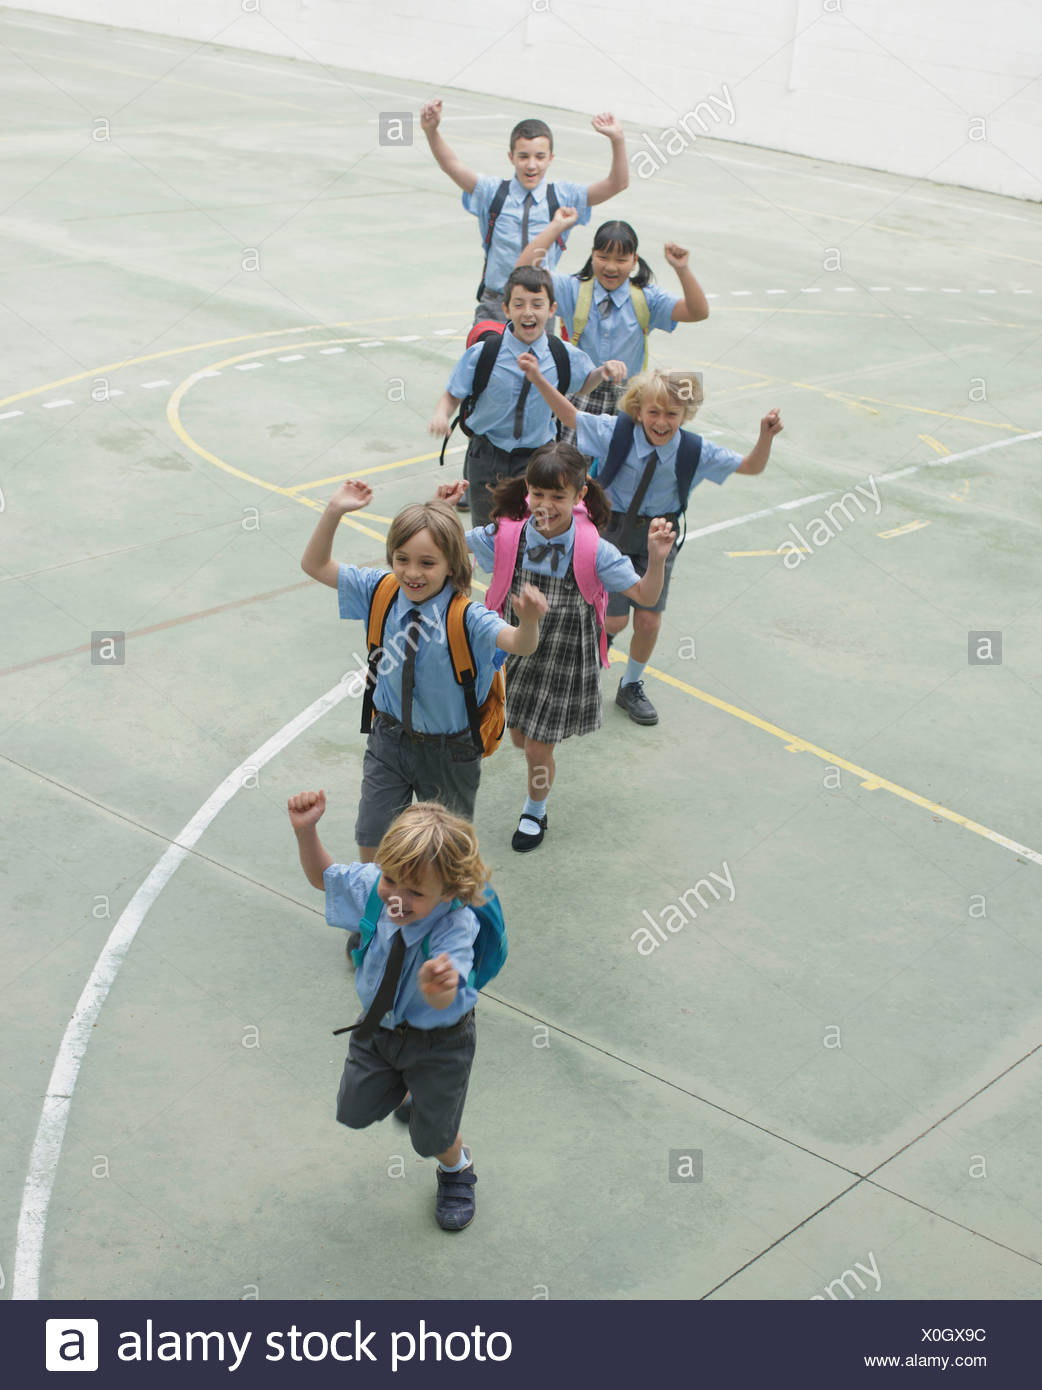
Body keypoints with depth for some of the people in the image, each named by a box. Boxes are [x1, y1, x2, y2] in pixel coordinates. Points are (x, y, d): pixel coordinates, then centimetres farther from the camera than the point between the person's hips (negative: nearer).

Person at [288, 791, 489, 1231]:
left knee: (432, 1137, 13)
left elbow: (444, 1002, -52)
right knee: (355, 1112, 20)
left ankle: (456, 1168, 51)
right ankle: (402, 1083, 53)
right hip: (378, 1026, 5)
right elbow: (322, 875, -2)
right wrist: (306, 832, -21)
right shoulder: (372, 886, -23)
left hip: (438, 1040, -5)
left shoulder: (455, 927, -39)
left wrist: (439, 987, -77)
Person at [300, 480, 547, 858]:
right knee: (371, 847, 11)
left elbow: (519, 644, -44)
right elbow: (315, 565, -7)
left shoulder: (467, 617, -26)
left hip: (448, 751, -3)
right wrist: (334, 512, -22)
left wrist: (529, 621, -68)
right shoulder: (381, 592, -12)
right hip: (389, 738, 3)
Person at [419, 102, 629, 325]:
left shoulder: (562, 198, 1)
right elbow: (452, 166, -11)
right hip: (495, 305, 0)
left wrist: (617, 141, -24)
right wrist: (431, 131, -29)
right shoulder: (493, 193, 1)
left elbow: (617, 184, -8)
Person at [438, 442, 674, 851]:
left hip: (564, 660, -3)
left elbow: (645, 595, -16)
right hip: (517, 649, 3)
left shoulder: (593, 551, -22)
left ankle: (535, 812, 39)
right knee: (518, 735, 20)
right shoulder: (507, 536, -17)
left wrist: (657, 558, -34)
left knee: (538, 747, 8)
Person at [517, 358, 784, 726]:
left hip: (658, 537, 2)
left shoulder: (695, 451, -16)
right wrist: (538, 379, -16)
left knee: (649, 620, 6)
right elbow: (570, 417, -7)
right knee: (615, 620, -1)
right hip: (611, 530, -2)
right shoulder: (617, 432, -20)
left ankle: (631, 686, 33)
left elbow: (751, 466, -8)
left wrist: (766, 437, -28)